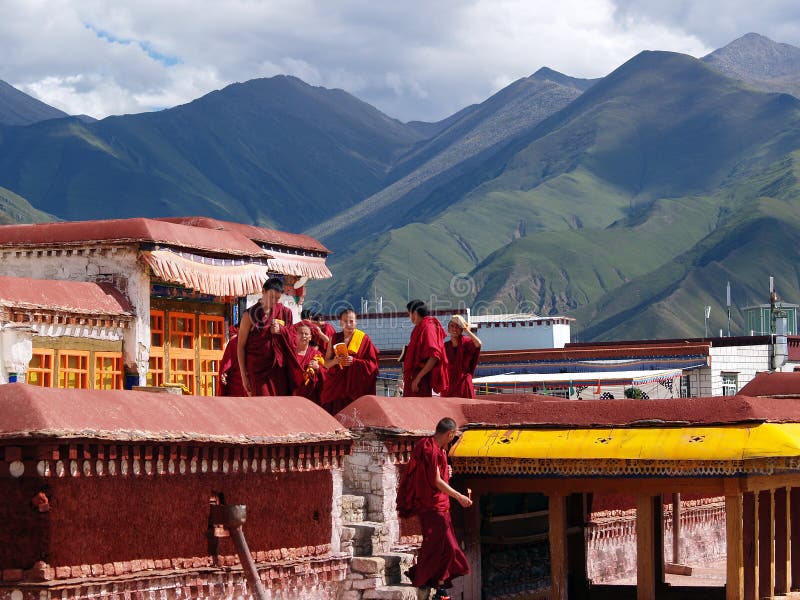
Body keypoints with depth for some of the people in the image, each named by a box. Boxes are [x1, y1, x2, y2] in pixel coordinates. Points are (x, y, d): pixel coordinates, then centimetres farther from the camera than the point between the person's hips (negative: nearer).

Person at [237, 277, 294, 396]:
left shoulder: (284, 312, 6)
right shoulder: (250, 315, -3)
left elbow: (292, 343, 14)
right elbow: (241, 346, -1)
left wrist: (281, 331, -7)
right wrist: (244, 375, -5)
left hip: (279, 370, 3)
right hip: (257, 371, -3)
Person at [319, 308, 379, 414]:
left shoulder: (364, 339, 3)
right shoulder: (335, 338, 11)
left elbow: (372, 364, -2)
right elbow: (326, 363, 10)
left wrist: (354, 361, -17)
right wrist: (335, 361, -12)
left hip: (355, 387, -2)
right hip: (336, 385, 2)